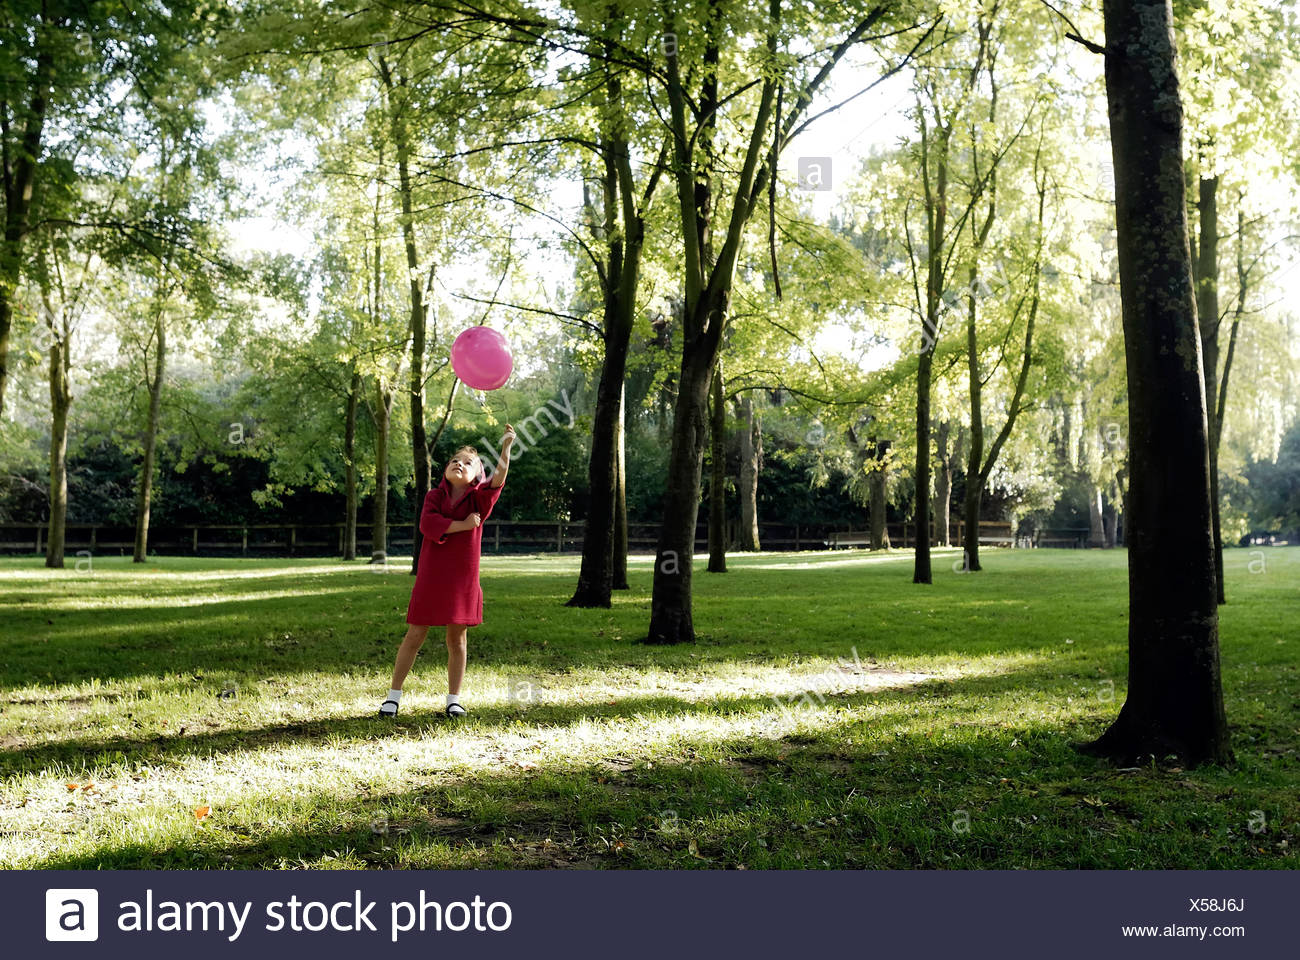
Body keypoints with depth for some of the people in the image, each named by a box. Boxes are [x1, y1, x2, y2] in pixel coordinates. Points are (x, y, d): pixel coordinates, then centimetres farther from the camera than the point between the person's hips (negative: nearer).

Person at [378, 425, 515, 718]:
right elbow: (427, 523, -15)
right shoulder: (435, 496, 4)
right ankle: (393, 697, 15)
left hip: (462, 580, 0)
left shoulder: (479, 499, 1)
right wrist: (462, 525, -19)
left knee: (457, 639, 7)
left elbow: (498, 479, -18)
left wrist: (506, 446, -30)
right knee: (415, 636, 4)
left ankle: (454, 700, 19)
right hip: (431, 578, 0)